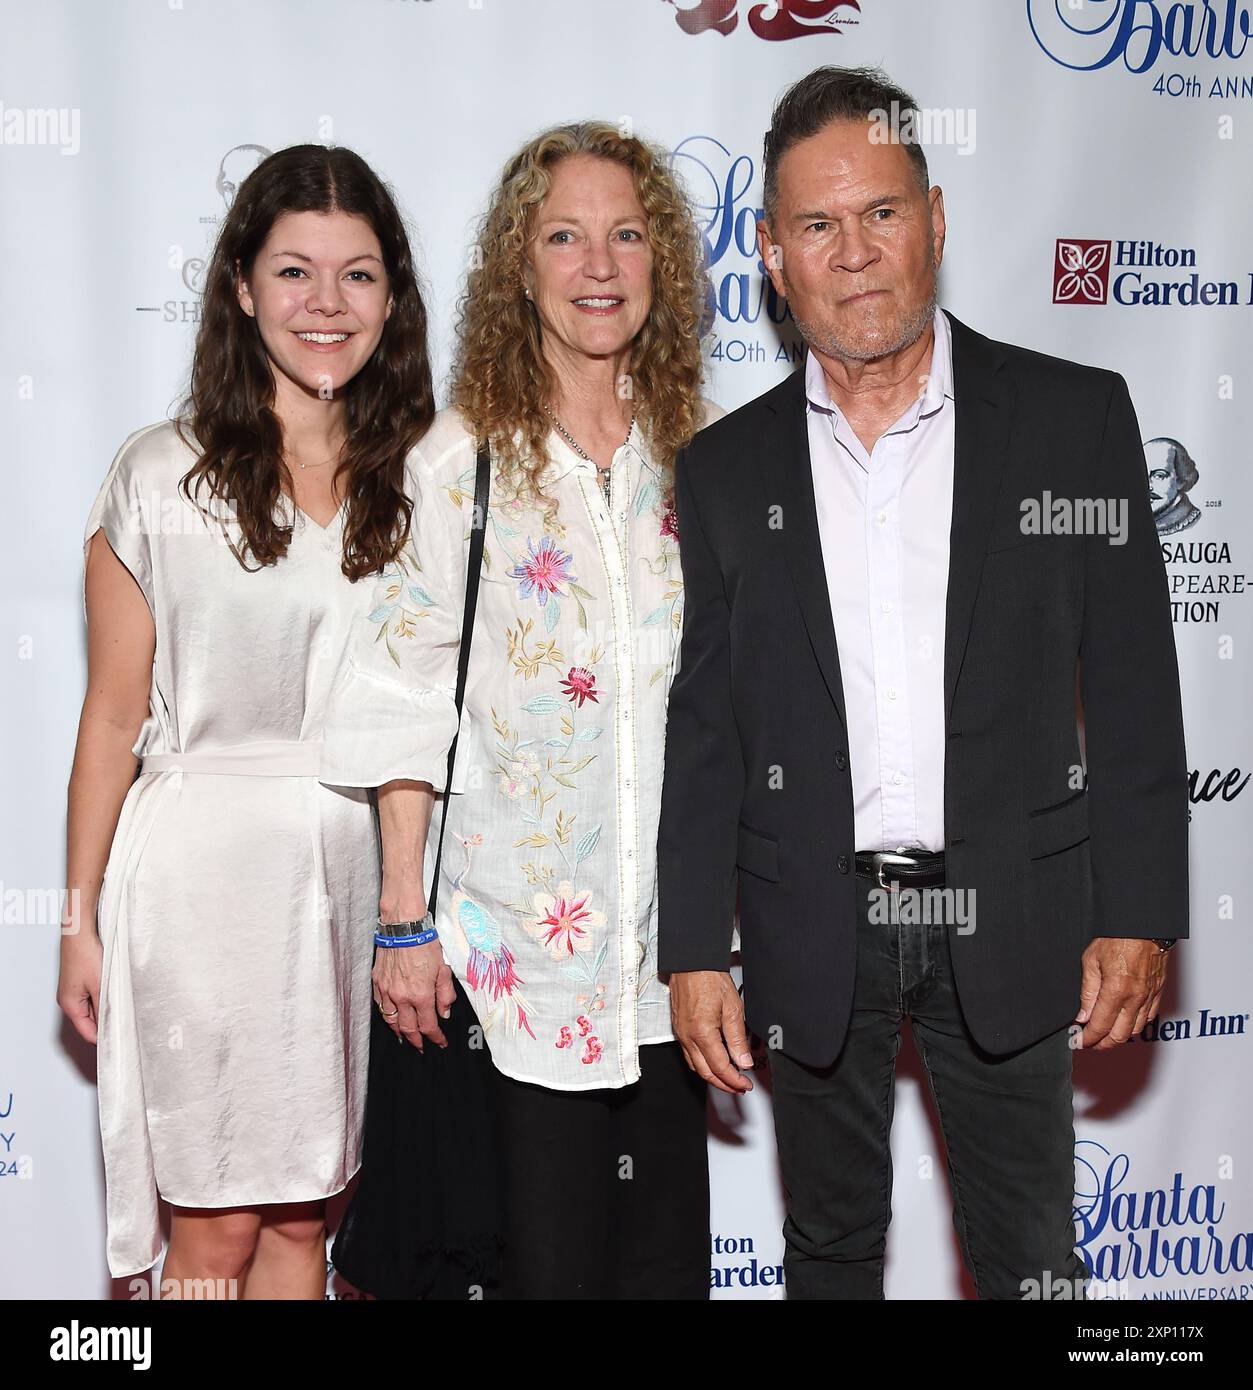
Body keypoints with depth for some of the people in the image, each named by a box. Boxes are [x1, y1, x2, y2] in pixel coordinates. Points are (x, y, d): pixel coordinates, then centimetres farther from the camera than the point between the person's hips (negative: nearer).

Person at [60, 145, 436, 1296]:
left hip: (355, 869, 3)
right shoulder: (164, 477, -2)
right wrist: (81, 918, -1)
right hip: (206, 866, -3)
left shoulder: (417, 478, 6)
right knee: (217, 1227, 3)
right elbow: (115, 714, 0)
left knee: (303, 1212, 12)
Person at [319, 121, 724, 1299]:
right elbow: (407, 705, -5)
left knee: (669, 1251, 13)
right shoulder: (460, 460, -6)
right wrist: (405, 922, -7)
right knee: (552, 1255, 6)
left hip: (672, 920, 3)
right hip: (521, 928, -3)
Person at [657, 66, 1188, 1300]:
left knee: (1031, 1256, 11)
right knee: (831, 1241, 18)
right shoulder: (725, 469, 2)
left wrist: (1138, 915, -6)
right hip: (812, 930, 2)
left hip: (1009, 920, -1)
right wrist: (693, 953, 0)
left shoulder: (1075, 416, -2)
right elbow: (702, 729, 3)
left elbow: (1132, 685, -2)